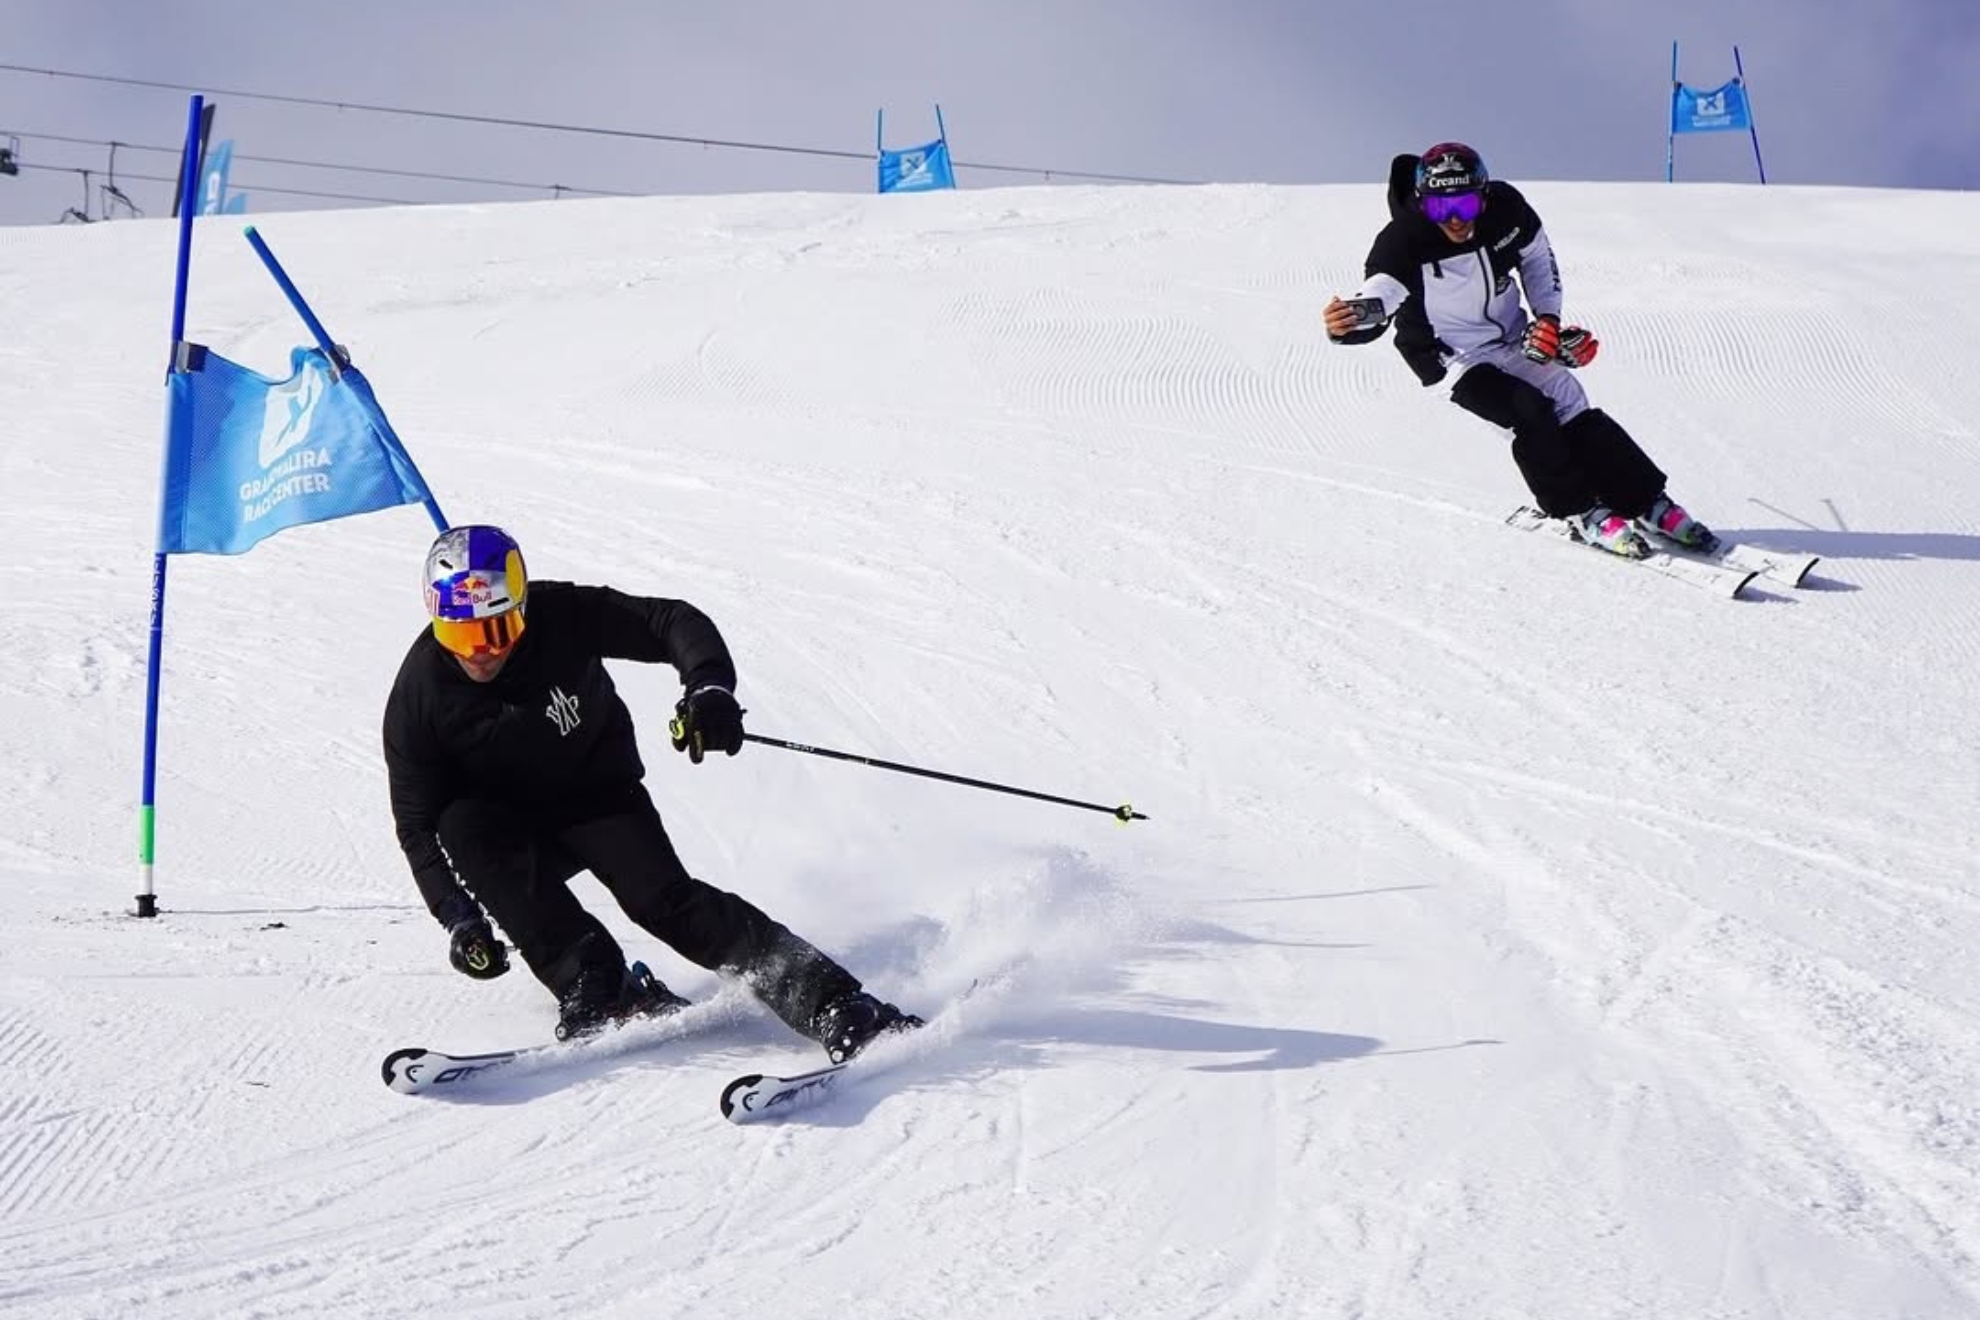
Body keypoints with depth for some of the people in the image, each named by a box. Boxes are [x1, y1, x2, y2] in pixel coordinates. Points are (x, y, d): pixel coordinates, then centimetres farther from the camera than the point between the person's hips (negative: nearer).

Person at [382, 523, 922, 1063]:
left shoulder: (562, 617, -23)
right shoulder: (417, 697, -19)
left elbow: (673, 621, -20)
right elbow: (418, 823, -13)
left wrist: (710, 685, -42)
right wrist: (458, 917, -26)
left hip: (599, 796, -1)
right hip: (510, 830, 2)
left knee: (663, 900, -24)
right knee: (460, 827, -30)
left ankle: (838, 1006, -30)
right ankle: (597, 988, -28)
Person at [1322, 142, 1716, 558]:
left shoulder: (1506, 209, -16)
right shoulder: (1404, 242, -29)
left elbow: (1537, 255, 5)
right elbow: (1380, 294, -45)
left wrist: (1548, 317, -3)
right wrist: (1353, 318, -68)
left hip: (1515, 339, 4)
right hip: (1456, 360, -4)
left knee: (1574, 410, -3)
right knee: (1529, 410, -24)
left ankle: (1651, 504, 8)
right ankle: (1579, 512, -10)